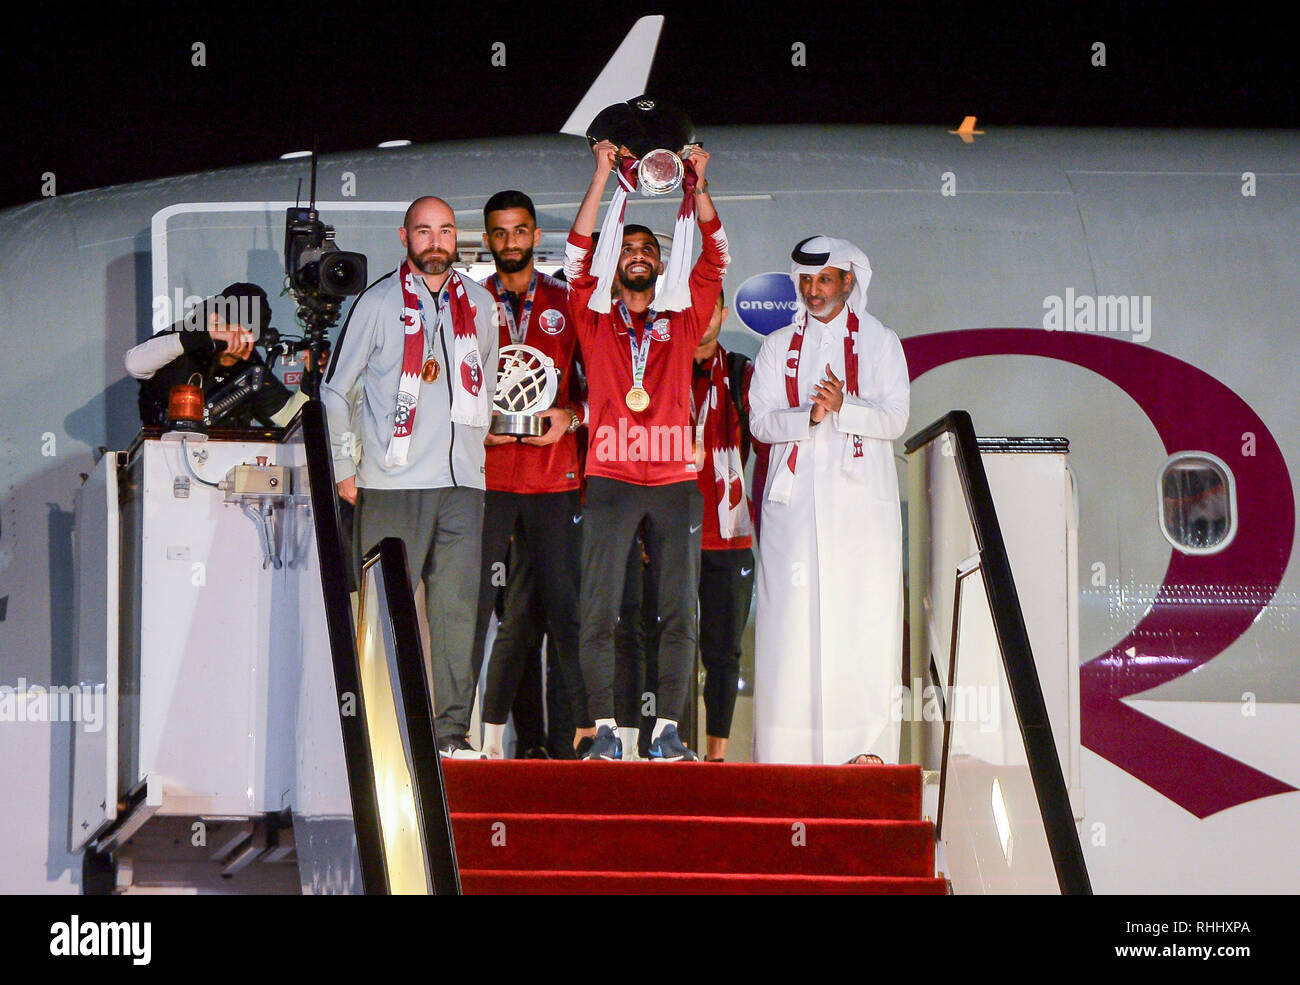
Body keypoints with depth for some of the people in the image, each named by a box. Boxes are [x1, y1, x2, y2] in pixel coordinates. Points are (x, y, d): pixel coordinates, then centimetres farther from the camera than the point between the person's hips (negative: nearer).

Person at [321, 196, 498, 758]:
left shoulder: (480, 306, 14)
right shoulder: (378, 303, 2)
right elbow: (334, 390, 5)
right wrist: (345, 469, 2)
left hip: (462, 483, 3)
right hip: (392, 483, -3)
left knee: (457, 607, -1)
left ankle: (453, 729, 3)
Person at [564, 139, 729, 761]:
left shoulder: (682, 322, 16)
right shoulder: (596, 322, 13)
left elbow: (715, 260, 9)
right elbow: (577, 255, 4)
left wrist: (698, 187, 0)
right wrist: (602, 177, 0)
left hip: (675, 481, 1)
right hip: (610, 480, -1)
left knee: (678, 612, -2)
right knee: (598, 609, -7)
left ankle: (667, 730, 2)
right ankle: (604, 729, -2)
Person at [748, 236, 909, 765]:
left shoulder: (880, 342, 11)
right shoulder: (778, 346, 16)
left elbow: (895, 418, 0)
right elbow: (760, 419, 4)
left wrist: (844, 407, -17)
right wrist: (808, 416, -15)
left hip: (861, 499, -1)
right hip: (794, 499, 1)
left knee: (864, 616, -7)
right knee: (791, 616, -5)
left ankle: (868, 745, -5)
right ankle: (786, 752, -4)